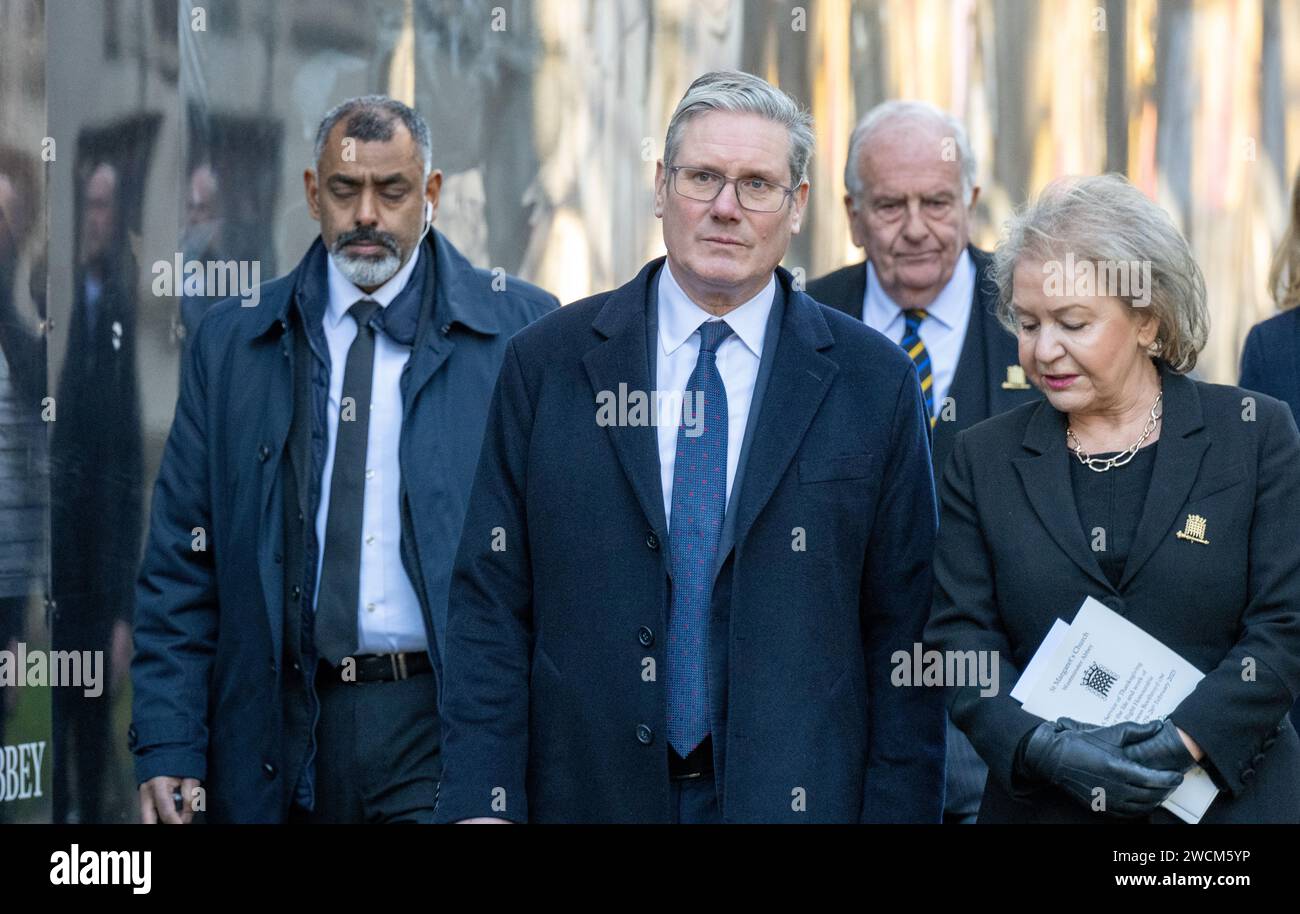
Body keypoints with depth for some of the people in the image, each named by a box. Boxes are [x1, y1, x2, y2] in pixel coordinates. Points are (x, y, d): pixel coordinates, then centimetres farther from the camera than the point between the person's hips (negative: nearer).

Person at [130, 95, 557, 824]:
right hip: (287, 732, 2)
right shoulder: (232, 344, 10)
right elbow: (181, 566, 8)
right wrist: (167, 747, 0)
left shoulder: (523, 333, 3)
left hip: (449, 734, -2)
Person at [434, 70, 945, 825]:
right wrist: (481, 800, -8)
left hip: (793, 793, 0)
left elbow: (902, 629, 0)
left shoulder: (874, 381, 1)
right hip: (591, 791, 1)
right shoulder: (547, 364, 3)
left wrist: (899, 810, -8)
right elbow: (492, 602, 1)